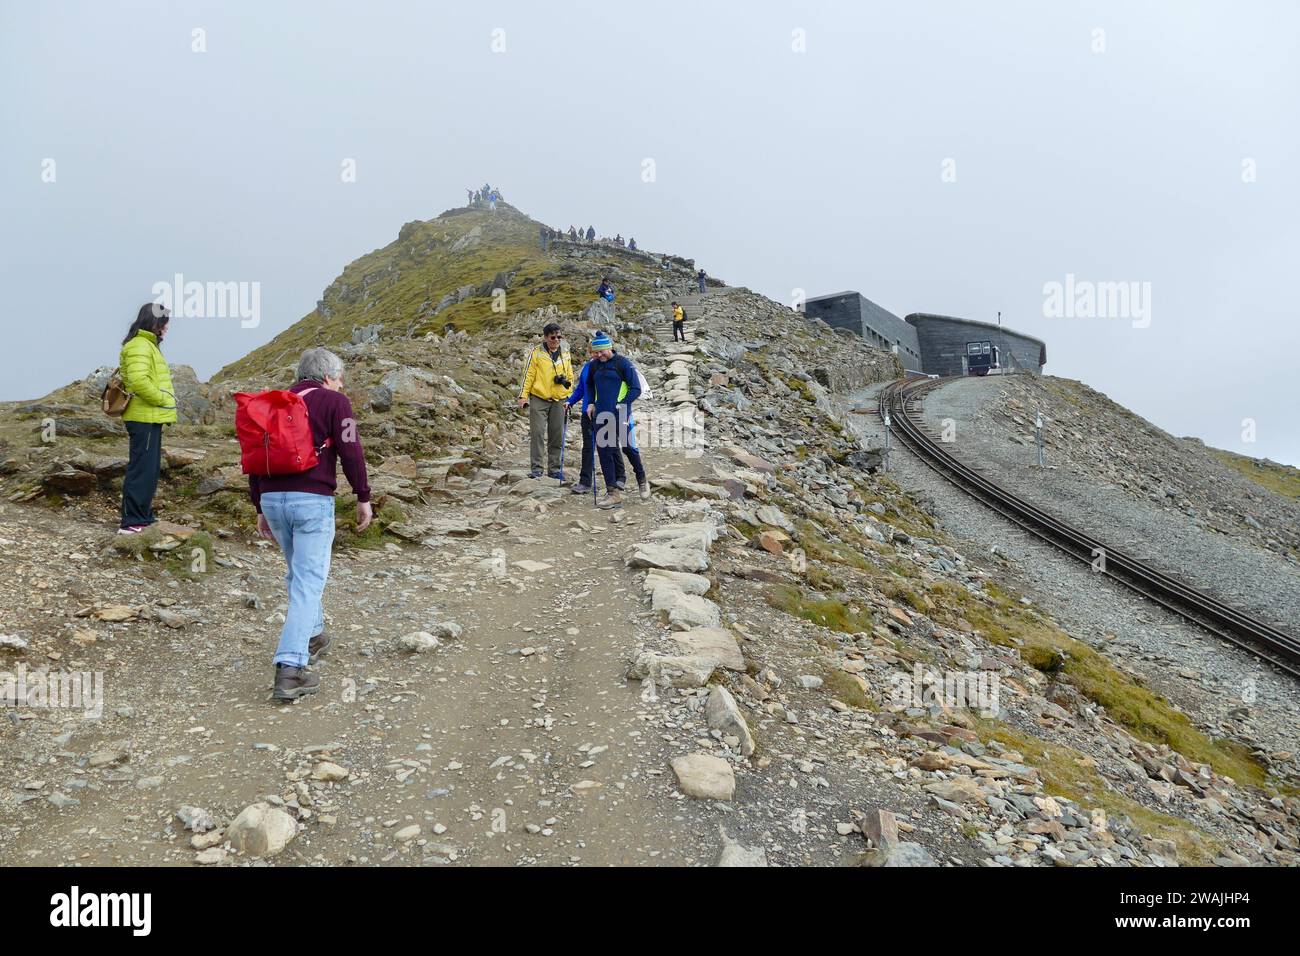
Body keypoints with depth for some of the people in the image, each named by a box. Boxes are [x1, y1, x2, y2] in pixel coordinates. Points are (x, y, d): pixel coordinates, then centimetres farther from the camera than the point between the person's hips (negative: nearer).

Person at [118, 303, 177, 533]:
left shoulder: (147, 345, 20)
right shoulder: (140, 346, -14)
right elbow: (139, 380, -27)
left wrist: (165, 399, 12)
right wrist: (164, 399, -17)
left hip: (150, 418, 11)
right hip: (145, 419, -11)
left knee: (150, 469, 16)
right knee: (142, 470, -9)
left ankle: (143, 517, 25)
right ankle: (131, 522, -6)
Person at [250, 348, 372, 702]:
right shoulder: (334, 402, 1)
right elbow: (350, 451, -9)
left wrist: (261, 509, 23)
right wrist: (363, 497, -1)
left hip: (272, 498, 6)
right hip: (312, 500, -6)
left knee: (299, 571, 26)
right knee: (309, 581, -4)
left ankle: (312, 636, 40)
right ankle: (290, 668, -11)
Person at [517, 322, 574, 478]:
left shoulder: (565, 354, 11)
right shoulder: (537, 353, -1)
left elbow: (570, 376, 22)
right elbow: (529, 375, -1)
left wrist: (566, 381, 5)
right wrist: (523, 396, -5)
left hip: (558, 401, 4)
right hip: (538, 399, -4)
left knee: (557, 436, 6)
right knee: (537, 433, -8)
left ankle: (554, 468, 13)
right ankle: (536, 468, -4)